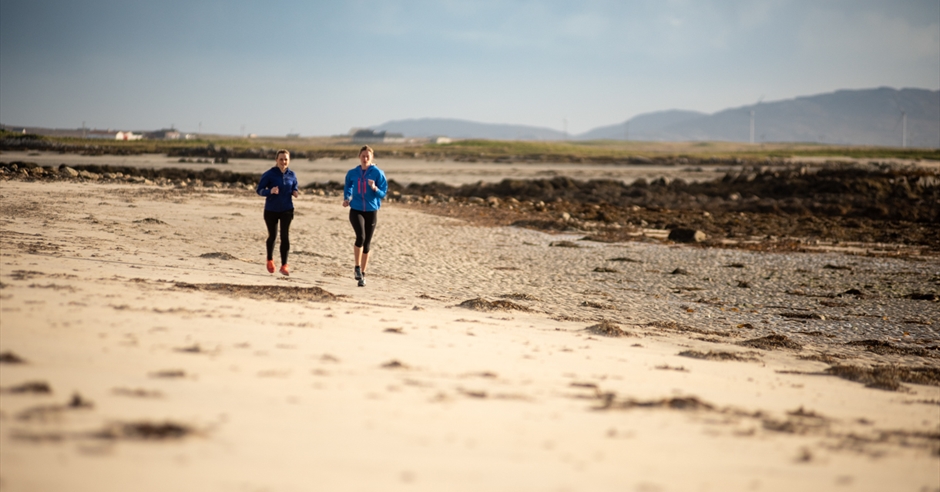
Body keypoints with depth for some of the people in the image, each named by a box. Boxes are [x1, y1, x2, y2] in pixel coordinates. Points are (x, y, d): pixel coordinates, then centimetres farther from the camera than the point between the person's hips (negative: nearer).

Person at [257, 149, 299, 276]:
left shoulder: (291, 175, 0)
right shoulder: (269, 174, -11)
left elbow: (294, 188, 14)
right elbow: (260, 190, -10)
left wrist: (295, 193, -10)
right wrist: (270, 191, -30)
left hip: (286, 210, 1)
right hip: (271, 210, -1)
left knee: (285, 236, -12)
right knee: (272, 236, 14)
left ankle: (284, 265, -9)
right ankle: (270, 260, 40)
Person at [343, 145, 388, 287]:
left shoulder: (378, 173, -4)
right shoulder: (352, 173, 2)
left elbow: (383, 193, -4)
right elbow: (347, 187, 21)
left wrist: (374, 188, -22)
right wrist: (346, 198, 5)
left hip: (371, 211, 0)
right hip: (356, 210, 0)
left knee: (367, 243, 7)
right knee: (361, 236, -23)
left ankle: (363, 275, 19)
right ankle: (358, 268, -7)